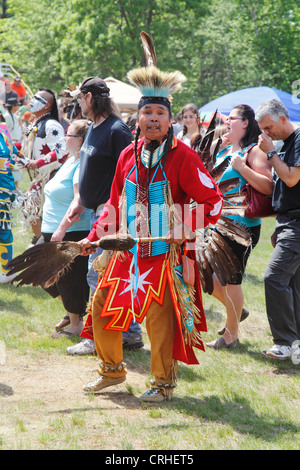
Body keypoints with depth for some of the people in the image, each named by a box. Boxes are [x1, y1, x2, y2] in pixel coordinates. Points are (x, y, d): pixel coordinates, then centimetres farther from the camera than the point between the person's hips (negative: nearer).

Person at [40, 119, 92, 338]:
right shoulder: (70, 161, 14)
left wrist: (62, 228, -26)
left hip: (72, 233, -10)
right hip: (54, 232, 10)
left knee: (69, 279, -2)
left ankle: (76, 324, 11)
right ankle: (73, 312, 33)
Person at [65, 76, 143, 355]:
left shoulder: (116, 130, -15)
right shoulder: (94, 128, 14)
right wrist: (80, 202, 19)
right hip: (97, 211, 10)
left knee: (99, 276, -7)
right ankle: (131, 333, 19)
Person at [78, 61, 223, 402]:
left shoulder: (183, 157, -10)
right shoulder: (128, 155, 6)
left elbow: (213, 200, -8)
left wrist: (187, 229, -19)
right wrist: (94, 236, 8)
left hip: (166, 253, -5)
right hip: (128, 251, 6)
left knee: (160, 316, -3)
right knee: (101, 306, 7)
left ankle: (163, 383, 17)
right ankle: (112, 370, 28)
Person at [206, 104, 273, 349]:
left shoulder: (253, 151, -10)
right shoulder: (223, 151, 14)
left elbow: (268, 187, -20)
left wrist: (242, 167, -25)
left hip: (241, 226, -8)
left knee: (231, 280, -3)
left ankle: (231, 334, 11)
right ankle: (236, 310, 30)